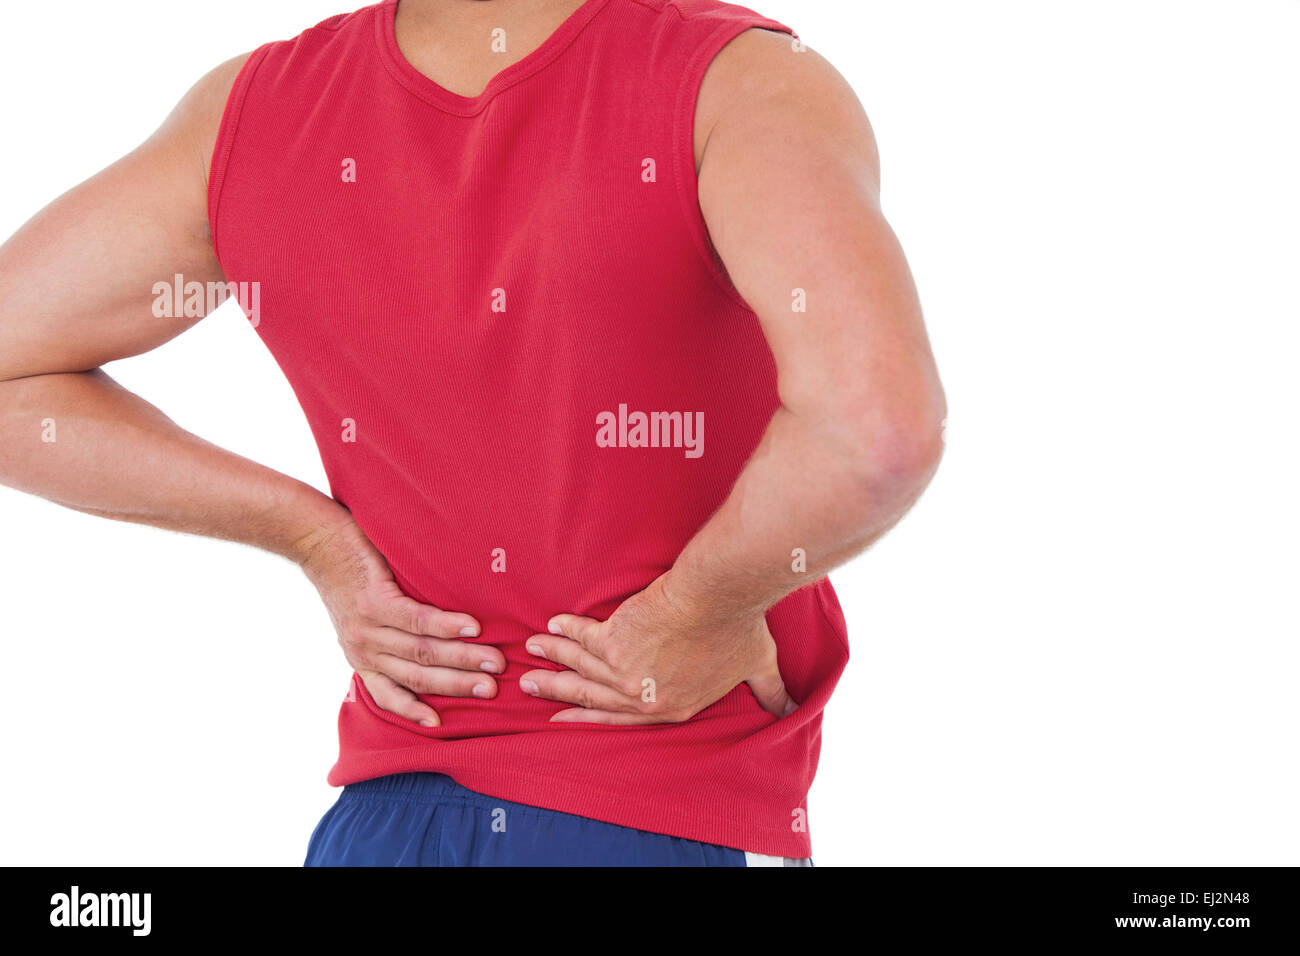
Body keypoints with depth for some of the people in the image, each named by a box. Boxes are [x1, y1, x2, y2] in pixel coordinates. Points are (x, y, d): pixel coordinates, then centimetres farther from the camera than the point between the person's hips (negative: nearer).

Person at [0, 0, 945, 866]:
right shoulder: (748, 80, -19)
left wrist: (317, 541, 3)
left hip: (384, 821, 4)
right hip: (683, 830, -4)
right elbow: (880, 424, -36)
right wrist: (704, 606, -15)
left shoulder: (257, 111, -4)